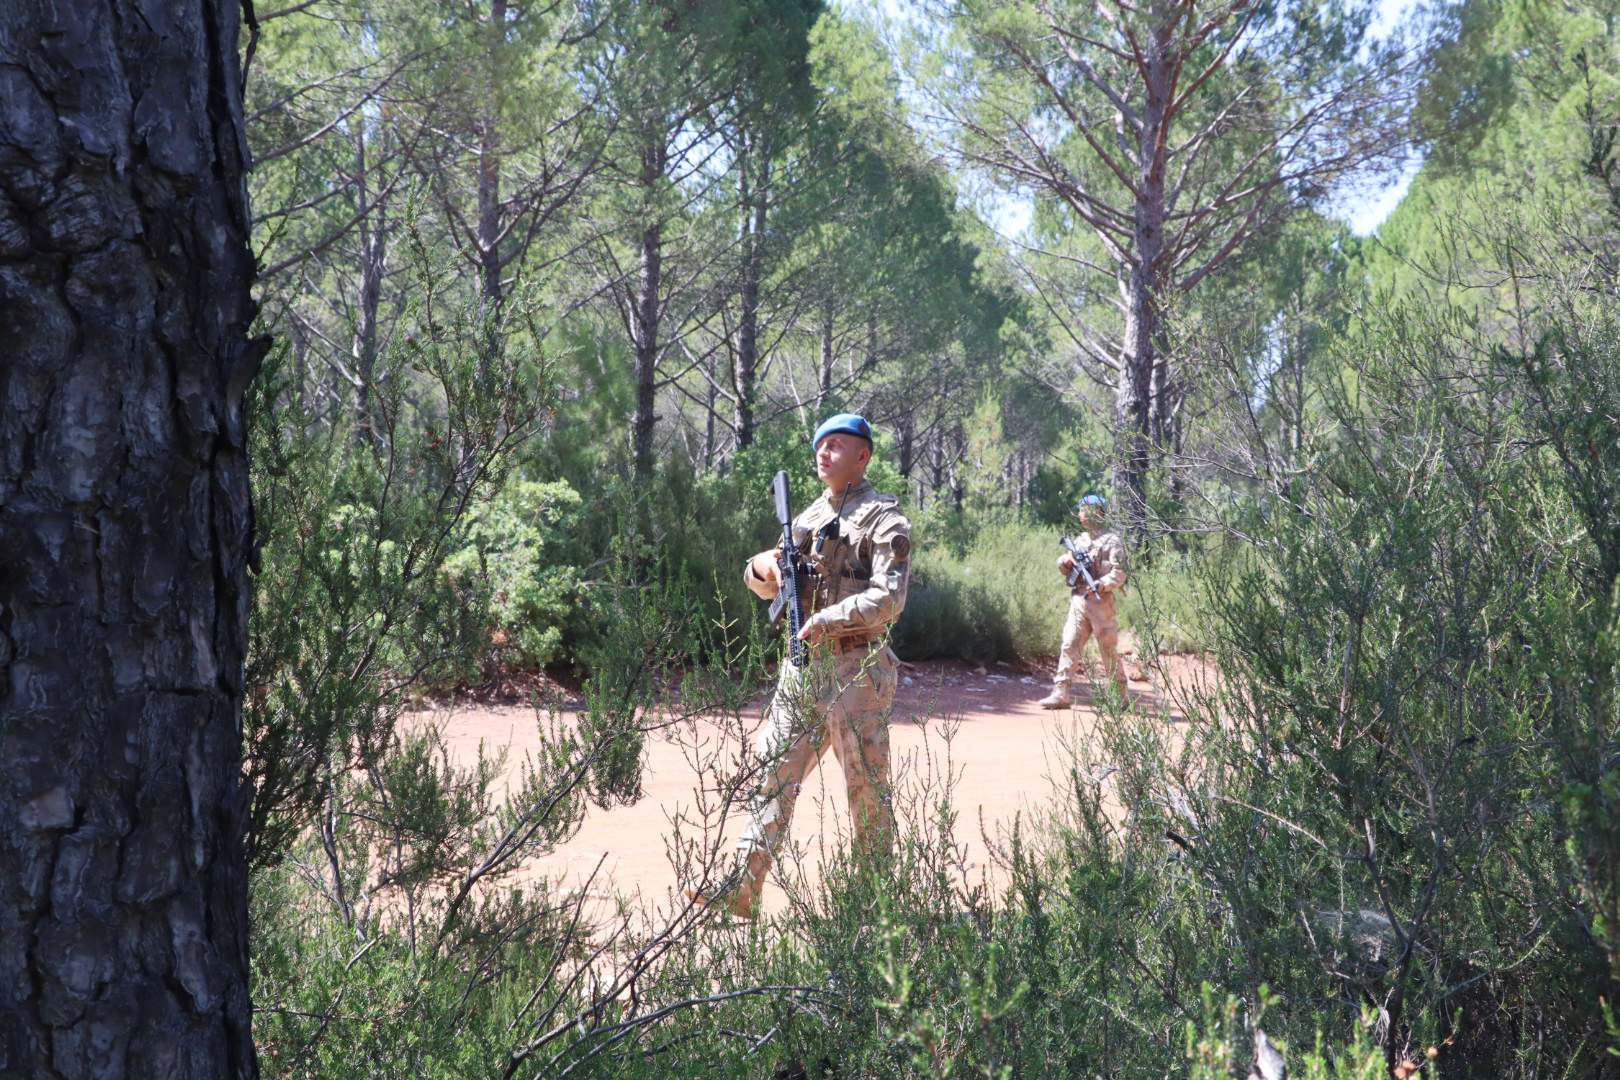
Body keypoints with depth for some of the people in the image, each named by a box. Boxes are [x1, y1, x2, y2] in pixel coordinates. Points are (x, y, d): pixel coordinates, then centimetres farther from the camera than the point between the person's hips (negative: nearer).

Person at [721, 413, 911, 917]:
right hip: (803, 666, 7)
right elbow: (768, 586, 19)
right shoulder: (810, 516, 16)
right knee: (773, 772, 2)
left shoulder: (884, 518, -6)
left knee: (867, 789, 1)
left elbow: (888, 597, -18)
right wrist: (763, 566, -3)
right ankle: (742, 890, 2)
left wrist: (827, 621, -23)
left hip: (856, 670, -7)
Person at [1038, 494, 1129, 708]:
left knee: (1108, 649, -1)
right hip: (1078, 601, 6)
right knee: (1069, 645, -2)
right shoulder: (1081, 540, 18)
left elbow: (1119, 574, -12)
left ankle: (1120, 696, 9)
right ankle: (1061, 692, -4)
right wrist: (1065, 561, 0)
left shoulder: (1112, 541, -3)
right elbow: (1066, 569, 23)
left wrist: (1102, 584, -28)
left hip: (1101, 601, -6)